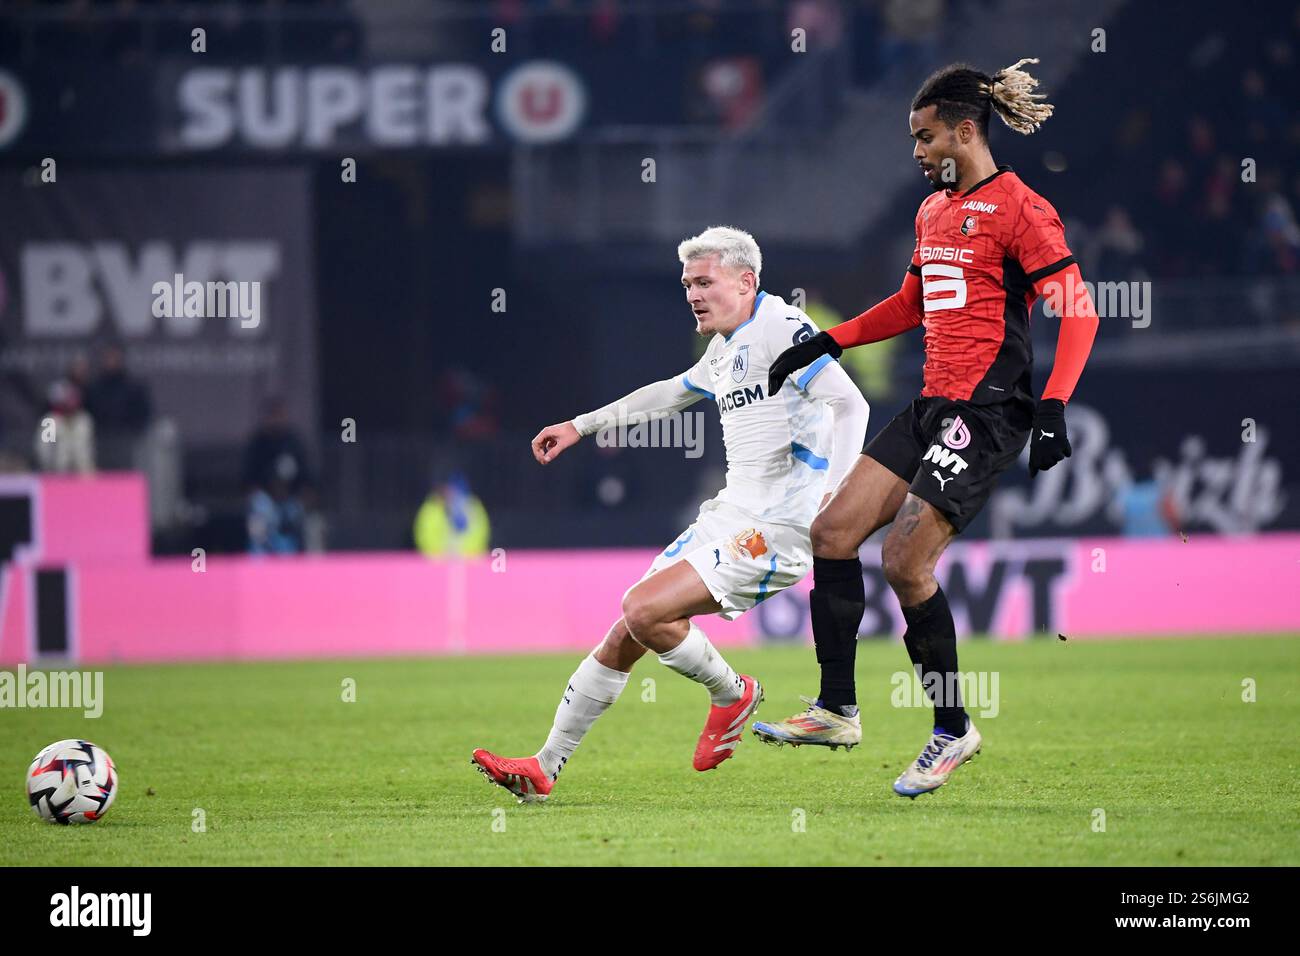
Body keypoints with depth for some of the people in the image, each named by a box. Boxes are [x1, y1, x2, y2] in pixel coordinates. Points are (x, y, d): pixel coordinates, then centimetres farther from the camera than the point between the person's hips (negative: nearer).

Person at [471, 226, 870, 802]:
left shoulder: (782, 328, -12)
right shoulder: (725, 348, 18)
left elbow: (850, 404, -21)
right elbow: (672, 393, 37)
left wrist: (835, 496, -33)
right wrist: (580, 426, 41)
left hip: (778, 527, -9)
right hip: (731, 514, 9)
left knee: (644, 608, -21)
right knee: (627, 632, 3)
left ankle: (731, 695, 5)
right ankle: (545, 767, 8)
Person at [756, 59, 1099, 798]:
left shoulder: (1018, 209, -10)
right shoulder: (933, 210, 17)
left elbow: (1078, 309, -16)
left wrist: (1053, 408, -25)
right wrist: (826, 344, 25)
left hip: (988, 412, -9)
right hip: (934, 405, 9)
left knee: (905, 562, -14)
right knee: (833, 531, 3)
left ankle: (954, 729, 0)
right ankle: (836, 710, 10)